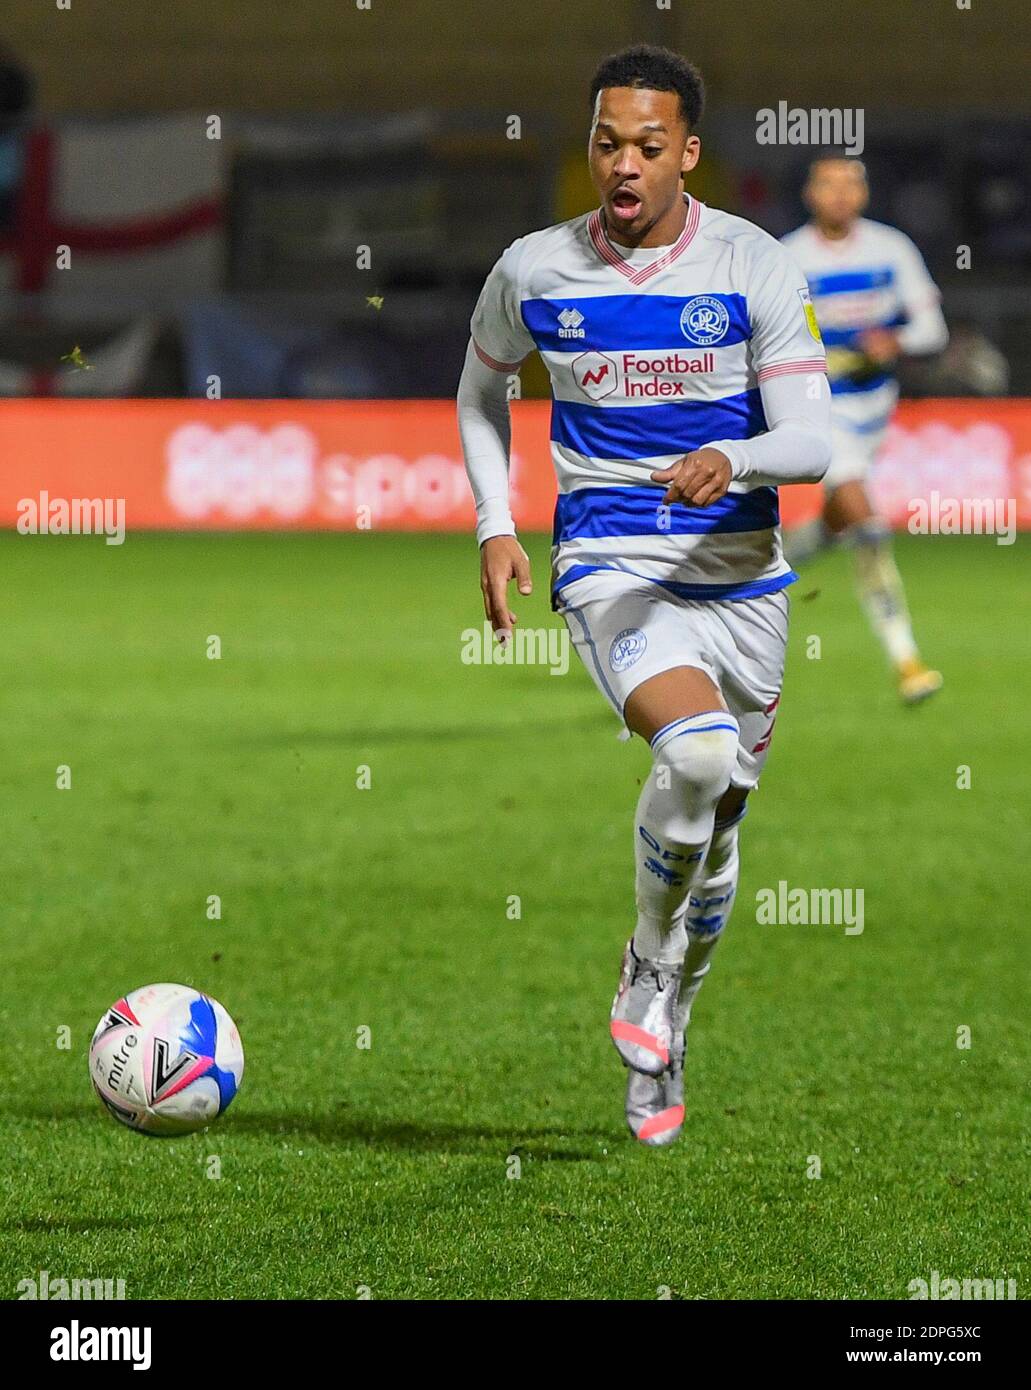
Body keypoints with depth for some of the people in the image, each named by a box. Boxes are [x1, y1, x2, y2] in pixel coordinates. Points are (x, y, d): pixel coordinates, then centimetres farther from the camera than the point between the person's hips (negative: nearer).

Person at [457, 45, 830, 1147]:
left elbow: (811, 442, -8)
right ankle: (648, 974, -7)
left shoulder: (755, 268, -5)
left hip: (741, 577, 2)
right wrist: (495, 527, 8)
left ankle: (659, 1048, 35)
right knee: (698, 753, -31)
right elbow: (481, 390, 20)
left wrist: (730, 459, -30)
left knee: (716, 832, 12)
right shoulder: (533, 270, 0)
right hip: (609, 571, -2)